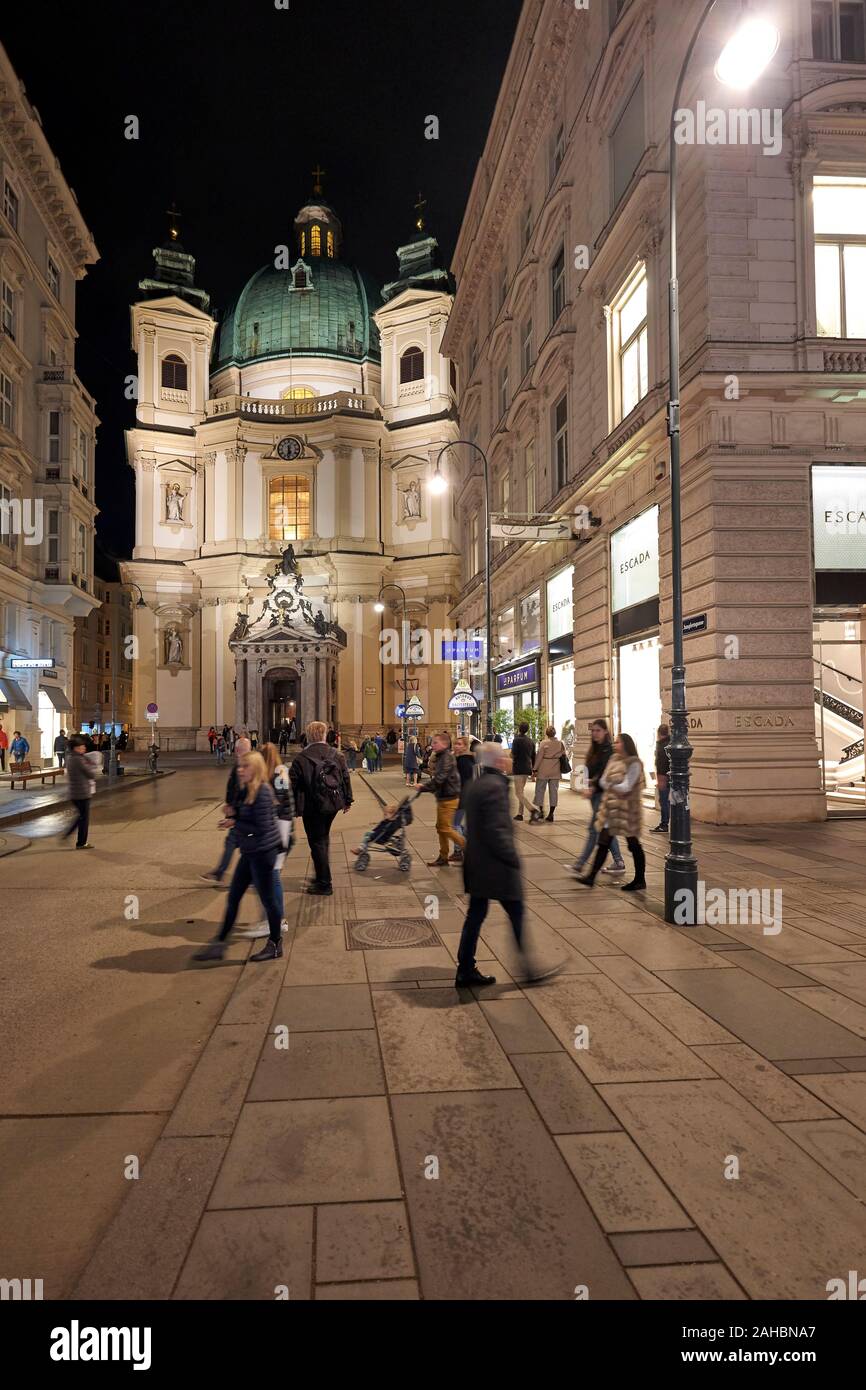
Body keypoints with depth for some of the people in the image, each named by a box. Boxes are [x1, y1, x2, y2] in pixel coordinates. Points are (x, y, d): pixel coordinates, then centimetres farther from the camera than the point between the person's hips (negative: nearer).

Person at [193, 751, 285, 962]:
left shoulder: (262, 793, -20)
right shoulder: (247, 791, 8)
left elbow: (261, 828, -22)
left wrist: (235, 823, -14)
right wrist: (234, 814, -1)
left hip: (263, 853, -9)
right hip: (250, 853, 9)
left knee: (267, 899, 5)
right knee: (233, 897, 13)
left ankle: (275, 945, 21)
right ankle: (219, 944, 23)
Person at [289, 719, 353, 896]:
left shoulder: (301, 759, -11)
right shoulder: (337, 755, 1)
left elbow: (293, 785, -8)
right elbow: (346, 778, 7)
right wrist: (347, 800, 17)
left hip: (313, 807, -5)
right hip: (333, 804, 5)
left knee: (317, 843, 3)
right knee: (323, 838, 20)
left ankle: (325, 884, 7)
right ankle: (322, 876, 28)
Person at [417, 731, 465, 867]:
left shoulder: (447, 757, -19)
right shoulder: (441, 757, 14)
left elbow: (439, 778, -27)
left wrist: (424, 787, -21)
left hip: (448, 798, -10)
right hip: (442, 797, 10)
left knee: (445, 828, -6)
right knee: (440, 827, 13)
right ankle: (443, 857, 19)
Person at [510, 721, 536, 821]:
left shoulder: (517, 740, -11)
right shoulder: (531, 741, 11)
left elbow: (513, 755, -16)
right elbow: (533, 757, 14)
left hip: (518, 769, -8)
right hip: (527, 769, 8)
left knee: (519, 792, -8)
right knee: (521, 791, 17)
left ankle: (532, 810, -24)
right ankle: (520, 814, 16)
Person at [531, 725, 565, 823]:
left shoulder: (543, 743, -11)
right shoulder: (561, 743, 1)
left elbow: (539, 756, -11)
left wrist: (535, 769, -5)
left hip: (543, 771, -3)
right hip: (556, 771, 3)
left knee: (540, 790, 8)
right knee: (554, 791, 7)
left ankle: (540, 811, 3)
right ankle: (551, 814, 7)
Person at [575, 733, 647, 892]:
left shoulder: (634, 763, -13)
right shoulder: (614, 759, 9)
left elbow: (626, 787, -19)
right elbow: (603, 781, 6)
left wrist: (610, 786, -6)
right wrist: (615, 788, -11)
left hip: (627, 809, -7)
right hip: (610, 808, 7)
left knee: (633, 844, 5)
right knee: (603, 843, 6)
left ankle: (640, 880, 18)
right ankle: (591, 877, 8)